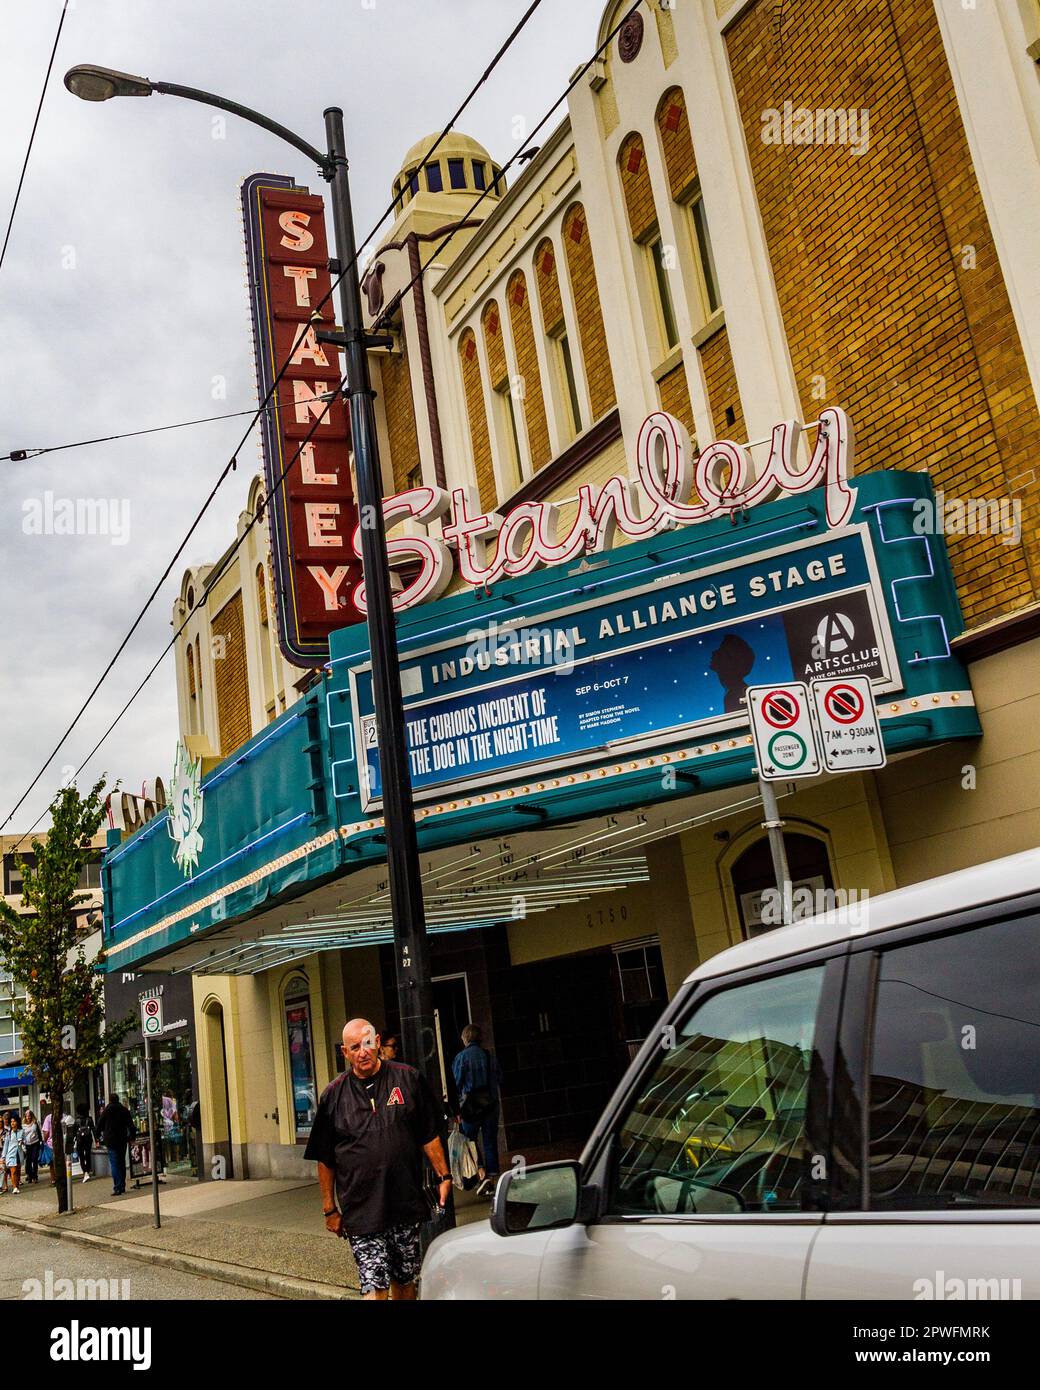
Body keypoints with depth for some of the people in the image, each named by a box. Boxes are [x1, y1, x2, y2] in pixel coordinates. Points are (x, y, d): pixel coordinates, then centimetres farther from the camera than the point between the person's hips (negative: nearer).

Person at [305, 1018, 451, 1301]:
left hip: (406, 1205, 2)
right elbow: (324, 1159, 7)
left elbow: (429, 1136, 8)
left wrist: (443, 1177, 2)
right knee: (375, 1287, -7)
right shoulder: (334, 1096, 2)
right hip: (361, 1211, -1)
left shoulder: (408, 1079, 2)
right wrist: (329, 1209, 6)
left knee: (405, 1281, 12)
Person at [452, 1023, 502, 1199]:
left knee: (469, 1140, 6)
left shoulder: (462, 1057, -6)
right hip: (491, 1104, 4)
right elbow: (500, 1081, 10)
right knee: (490, 1142, 9)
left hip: (470, 1105, -4)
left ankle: (482, 1173, -10)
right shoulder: (491, 1056, 7)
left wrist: (457, 1110, -4)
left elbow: (457, 1084, -8)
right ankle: (492, 1178, 10)